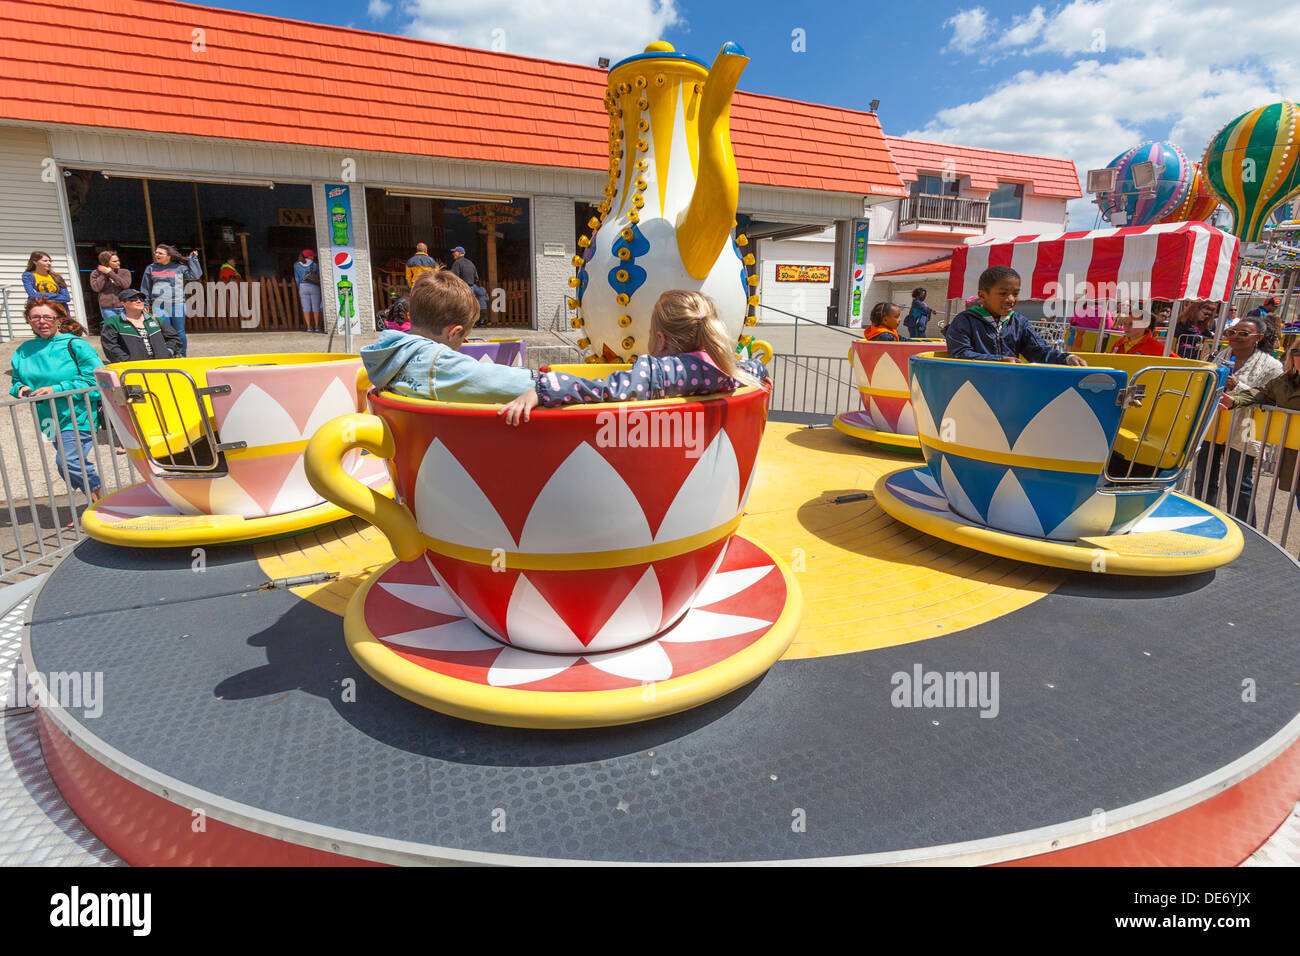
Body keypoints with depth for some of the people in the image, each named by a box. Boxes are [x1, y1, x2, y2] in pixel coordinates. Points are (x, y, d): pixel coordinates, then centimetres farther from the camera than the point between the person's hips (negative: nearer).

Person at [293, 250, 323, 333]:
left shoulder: (296, 265, 3)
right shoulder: (315, 265, -1)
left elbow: (297, 278, 4)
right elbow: (319, 277, 5)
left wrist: (299, 288, 14)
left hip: (303, 287, 1)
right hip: (314, 287, -1)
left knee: (306, 308, 2)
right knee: (315, 307, 5)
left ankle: (309, 327, -1)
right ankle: (317, 326, 6)